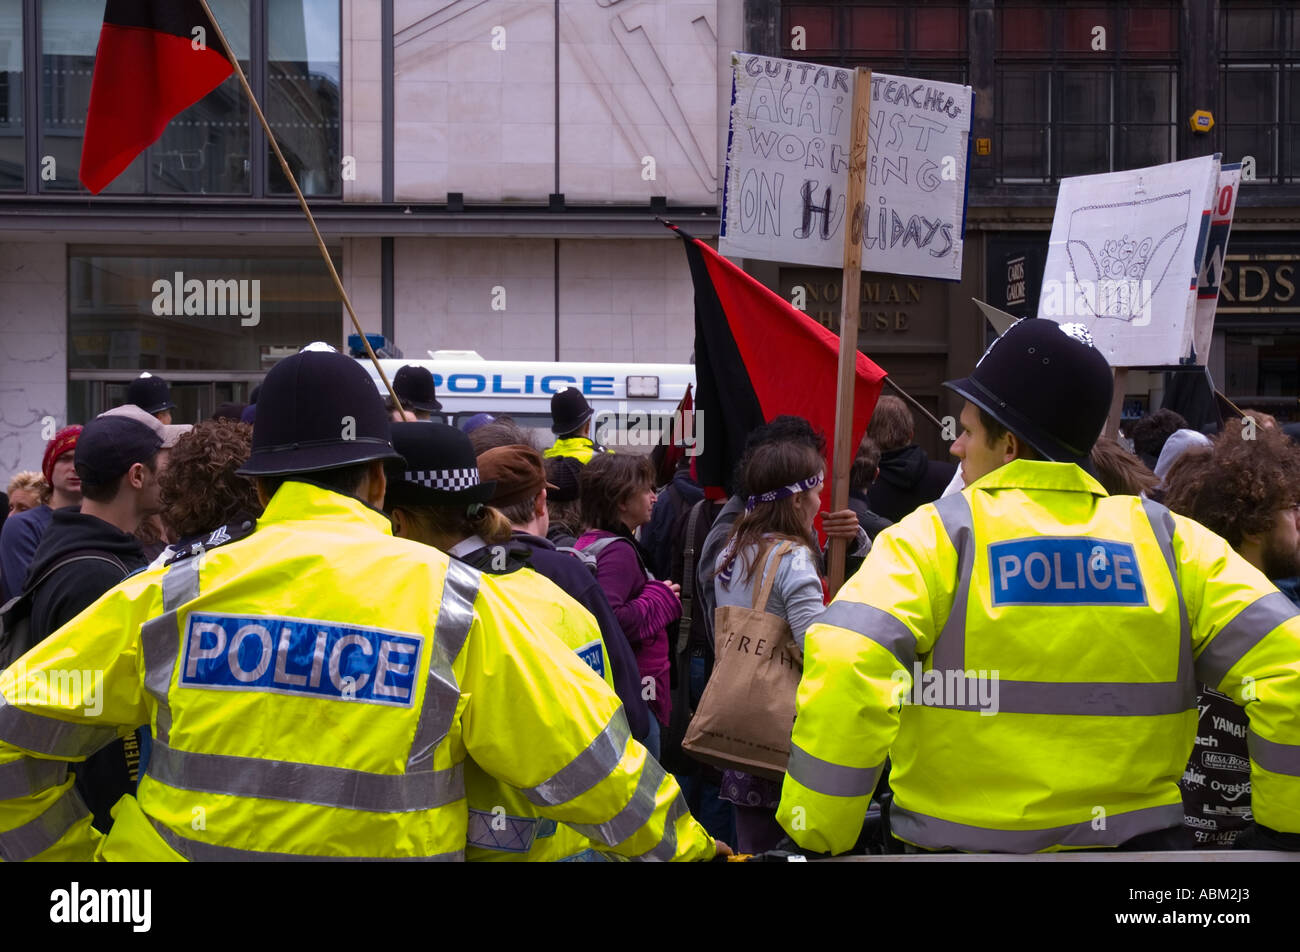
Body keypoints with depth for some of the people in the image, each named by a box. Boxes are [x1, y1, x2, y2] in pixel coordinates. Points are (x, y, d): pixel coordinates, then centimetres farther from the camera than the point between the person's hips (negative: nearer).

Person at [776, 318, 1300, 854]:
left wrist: (819, 840, -12)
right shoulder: (1164, 538, 1)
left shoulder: (937, 537, -8)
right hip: (1137, 840, 2)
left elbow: (844, 668, -21)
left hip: (962, 841, -2)